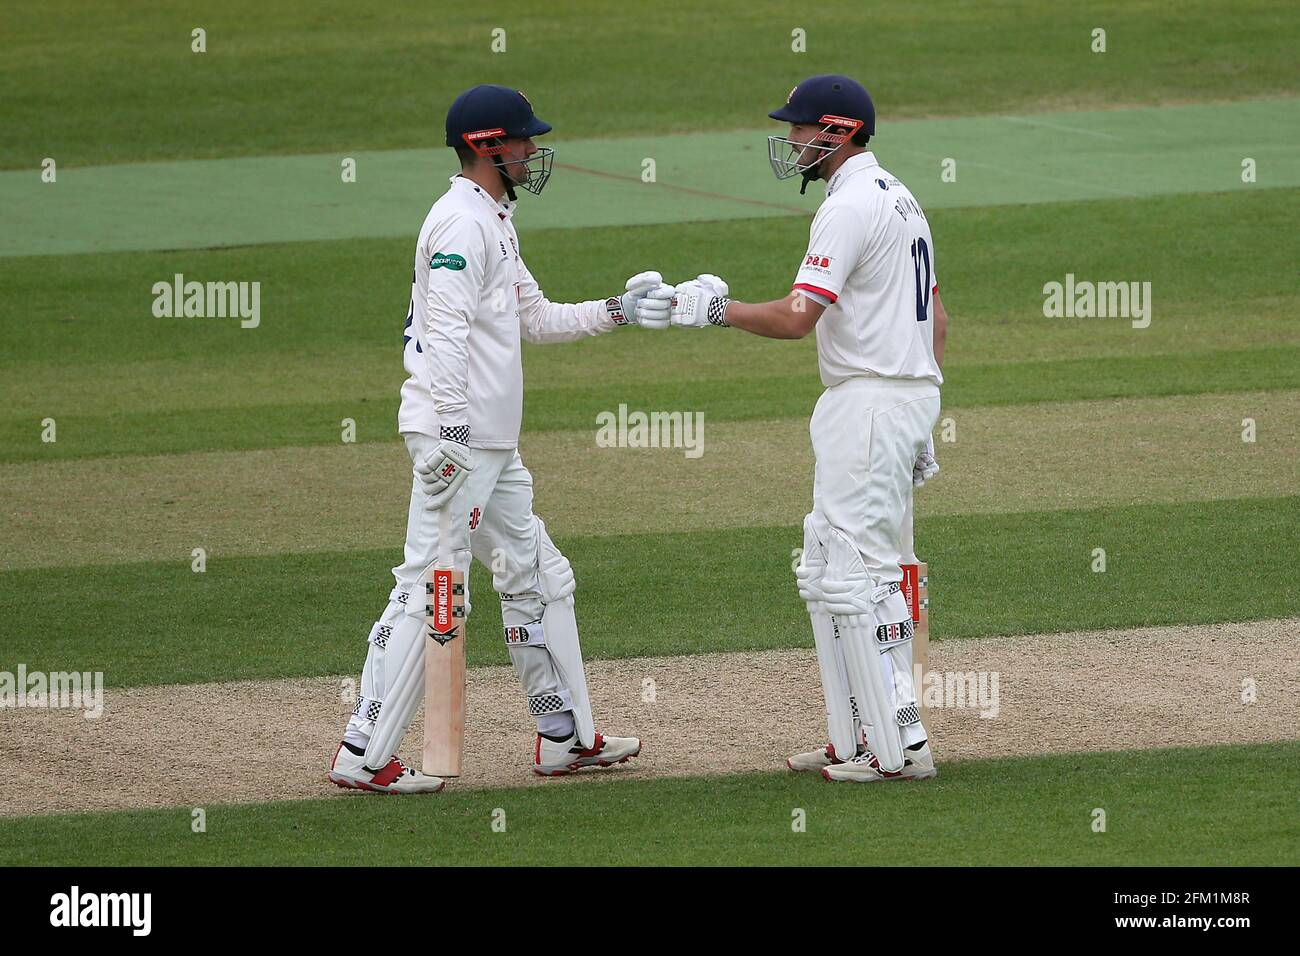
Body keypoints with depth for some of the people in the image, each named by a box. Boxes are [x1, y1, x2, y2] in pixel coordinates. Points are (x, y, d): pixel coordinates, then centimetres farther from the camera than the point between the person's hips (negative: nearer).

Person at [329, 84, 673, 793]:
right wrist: (451, 427, -29)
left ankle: (565, 736, 24)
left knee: (538, 578, 15)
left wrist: (617, 311, 17)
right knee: (429, 591, -10)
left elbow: (536, 318, 26)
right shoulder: (462, 222, -13)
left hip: (493, 446, 11)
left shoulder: (494, 223, 20)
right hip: (457, 438, -11)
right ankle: (364, 755, -9)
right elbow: (446, 330, -22)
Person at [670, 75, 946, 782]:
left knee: (859, 577, -9)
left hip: (870, 404, -11)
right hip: (909, 396, 11)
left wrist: (717, 310, -10)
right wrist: (920, 422, 22)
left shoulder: (851, 206, -15)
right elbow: (936, 319, 20)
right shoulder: (900, 200, 17)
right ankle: (856, 739, 16)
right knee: (824, 573, 14)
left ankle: (901, 746, -9)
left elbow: (797, 317, -23)